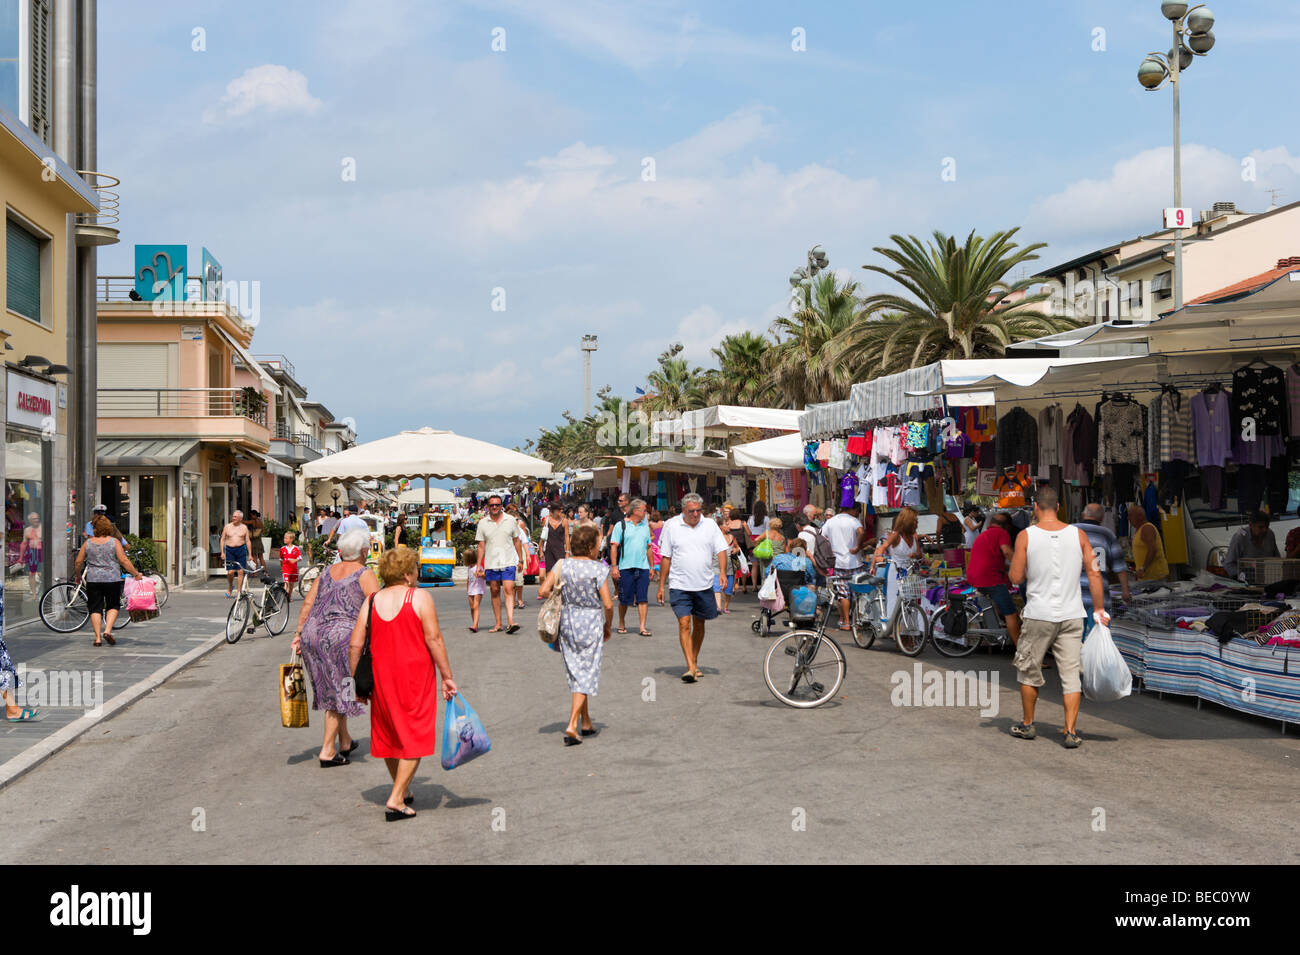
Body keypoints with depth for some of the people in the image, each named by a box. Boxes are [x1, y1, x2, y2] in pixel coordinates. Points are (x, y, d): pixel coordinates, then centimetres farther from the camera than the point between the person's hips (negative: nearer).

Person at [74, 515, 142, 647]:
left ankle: (98, 637, 2)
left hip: (93, 580, 1)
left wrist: (77, 574, 26)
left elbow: (78, 562, 8)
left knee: (95, 608, 6)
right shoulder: (114, 542, -2)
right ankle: (108, 630, -6)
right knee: (113, 606, 12)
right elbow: (124, 560, -7)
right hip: (112, 579, -1)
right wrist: (136, 574, 0)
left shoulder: (87, 543, 4)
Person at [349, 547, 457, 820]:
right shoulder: (420, 597, -8)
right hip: (415, 675, -5)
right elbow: (434, 639, -12)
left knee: (389, 734, 19)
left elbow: (355, 645, 2)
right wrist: (447, 677, -7)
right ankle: (396, 800, -6)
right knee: (414, 737, 3)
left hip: (382, 677, 5)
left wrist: (356, 681, 12)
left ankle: (403, 791, 35)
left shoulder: (371, 601, 4)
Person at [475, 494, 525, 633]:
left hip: (508, 562, -2)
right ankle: (498, 624, 12)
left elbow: (516, 541, 10)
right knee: (495, 592, 5)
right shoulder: (483, 523, 5)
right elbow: (481, 546, 7)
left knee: (509, 590, -13)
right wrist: (479, 566, 2)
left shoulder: (511, 520, 4)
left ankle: (510, 622, -20)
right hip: (490, 563, 2)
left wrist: (520, 560, 8)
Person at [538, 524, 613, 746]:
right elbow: (608, 604, -14)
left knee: (575, 673, 16)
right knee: (587, 674, 1)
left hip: (567, 622, 4)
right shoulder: (598, 569, -12)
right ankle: (572, 725, -10)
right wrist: (608, 626, 3)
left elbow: (543, 591, -8)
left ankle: (585, 722, 26)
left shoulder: (561, 565, -1)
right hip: (591, 623, -4)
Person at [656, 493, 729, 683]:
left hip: (704, 585, 3)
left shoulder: (710, 525, 5)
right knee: (684, 623, -13)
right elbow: (666, 557, 4)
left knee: (699, 624, 12)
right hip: (680, 586, -2)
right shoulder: (671, 526, 1)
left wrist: (722, 572, -15)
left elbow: (721, 550, 3)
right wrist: (661, 585, 3)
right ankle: (691, 668, -16)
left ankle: (695, 662, 27)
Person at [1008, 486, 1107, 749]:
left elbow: (1016, 577, -5)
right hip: (1071, 616, 2)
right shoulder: (1078, 535, 1)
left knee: (1028, 670, 15)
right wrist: (1099, 610, 8)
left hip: (1039, 616, -2)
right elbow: (1094, 574, 1)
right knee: (1071, 674, 5)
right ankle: (1071, 732, -1)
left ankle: (1027, 725, 25)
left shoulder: (1026, 536, -6)